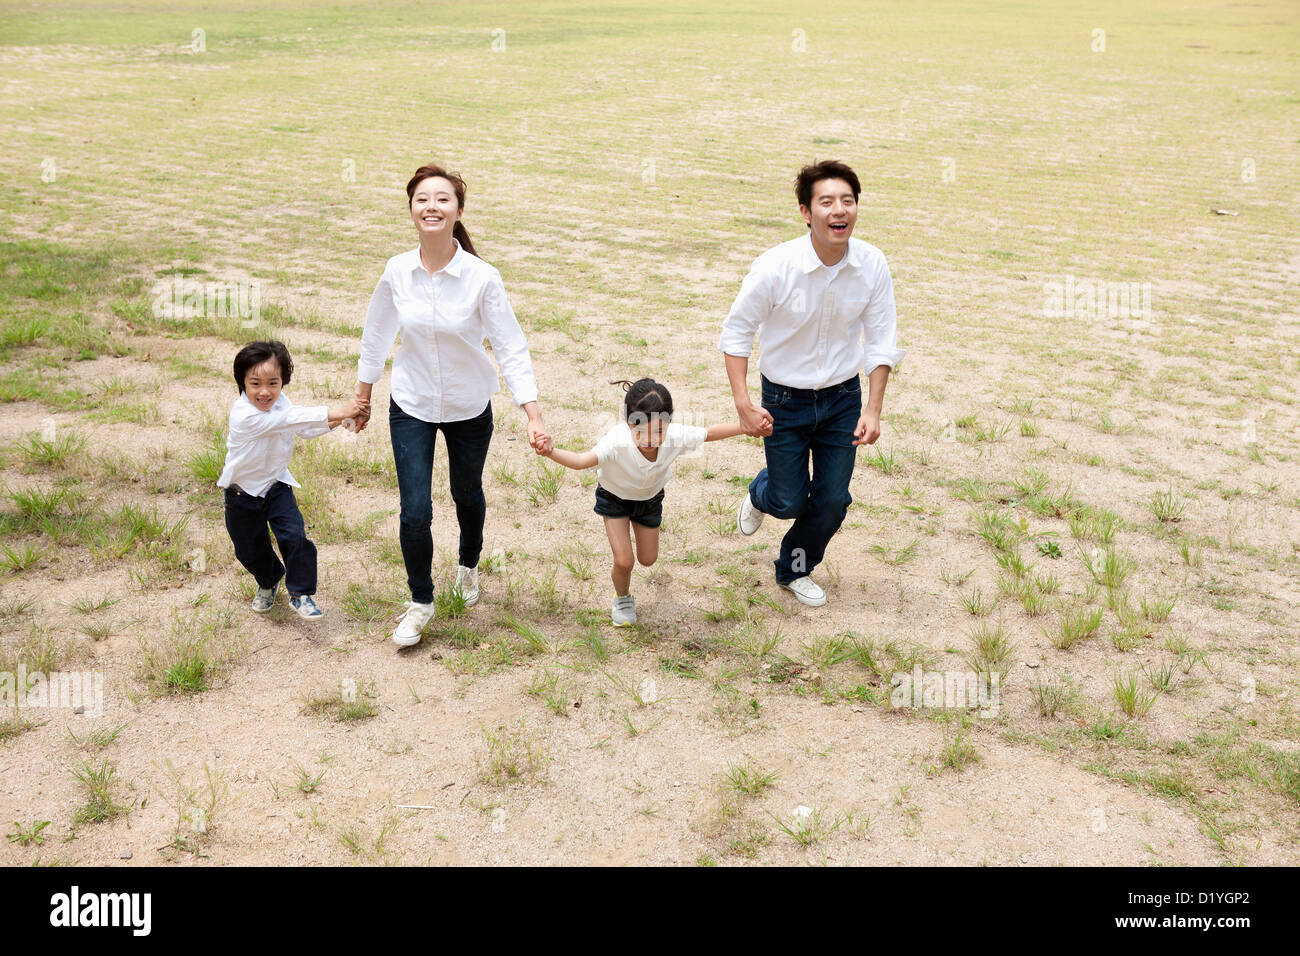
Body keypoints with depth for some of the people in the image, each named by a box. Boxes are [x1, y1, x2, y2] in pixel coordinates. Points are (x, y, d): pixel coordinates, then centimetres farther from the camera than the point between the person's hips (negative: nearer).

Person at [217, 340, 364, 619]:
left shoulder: (280, 402, -9)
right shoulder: (244, 414, -31)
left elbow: (304, 429, 5)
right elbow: (291, 419, -38)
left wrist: (333, 421, -13)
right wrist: (334, 413, -42)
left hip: (277, 486, 3)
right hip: (243, 492, -3)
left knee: (294, 536, -16)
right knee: (250, 549, 13)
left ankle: (300, 593, 0)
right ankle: (268, 582, 44)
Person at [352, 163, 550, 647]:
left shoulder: (482, 278, -19)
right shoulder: (396, 272, -11)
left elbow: (511, 347, -16)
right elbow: (377, 335, 3)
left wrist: (534, 416, -23)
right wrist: (361, 398, 11)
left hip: (469, 408, -1)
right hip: (411, 407, 1)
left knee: (467, 495, 20)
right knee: (414, 511, -5)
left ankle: (469, 566, 52)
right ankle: (420, 601, 20)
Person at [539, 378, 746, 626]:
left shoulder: (675, 437, -33)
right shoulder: (617, 441, -44)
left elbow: (710, 433, -16)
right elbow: (582, 461, -58)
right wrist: (551, 453, -76)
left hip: (650, 496, 3)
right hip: (615, 497, -3)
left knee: (648, 559, 17)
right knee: (624, 561, -12)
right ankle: (622, 598, 23)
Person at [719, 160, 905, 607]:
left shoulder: (872, 265, -13)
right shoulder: (775, 267, -22)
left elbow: (881, 341, -2)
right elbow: (736, 333, -11)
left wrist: (873, 409, -8)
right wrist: (744, 405, -16)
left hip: (843, 398, 3)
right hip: (785, 400, -3)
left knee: (832, 501, 8)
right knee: (790, 502, 5)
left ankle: (794, 570, 37)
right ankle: (759, 495, 45)